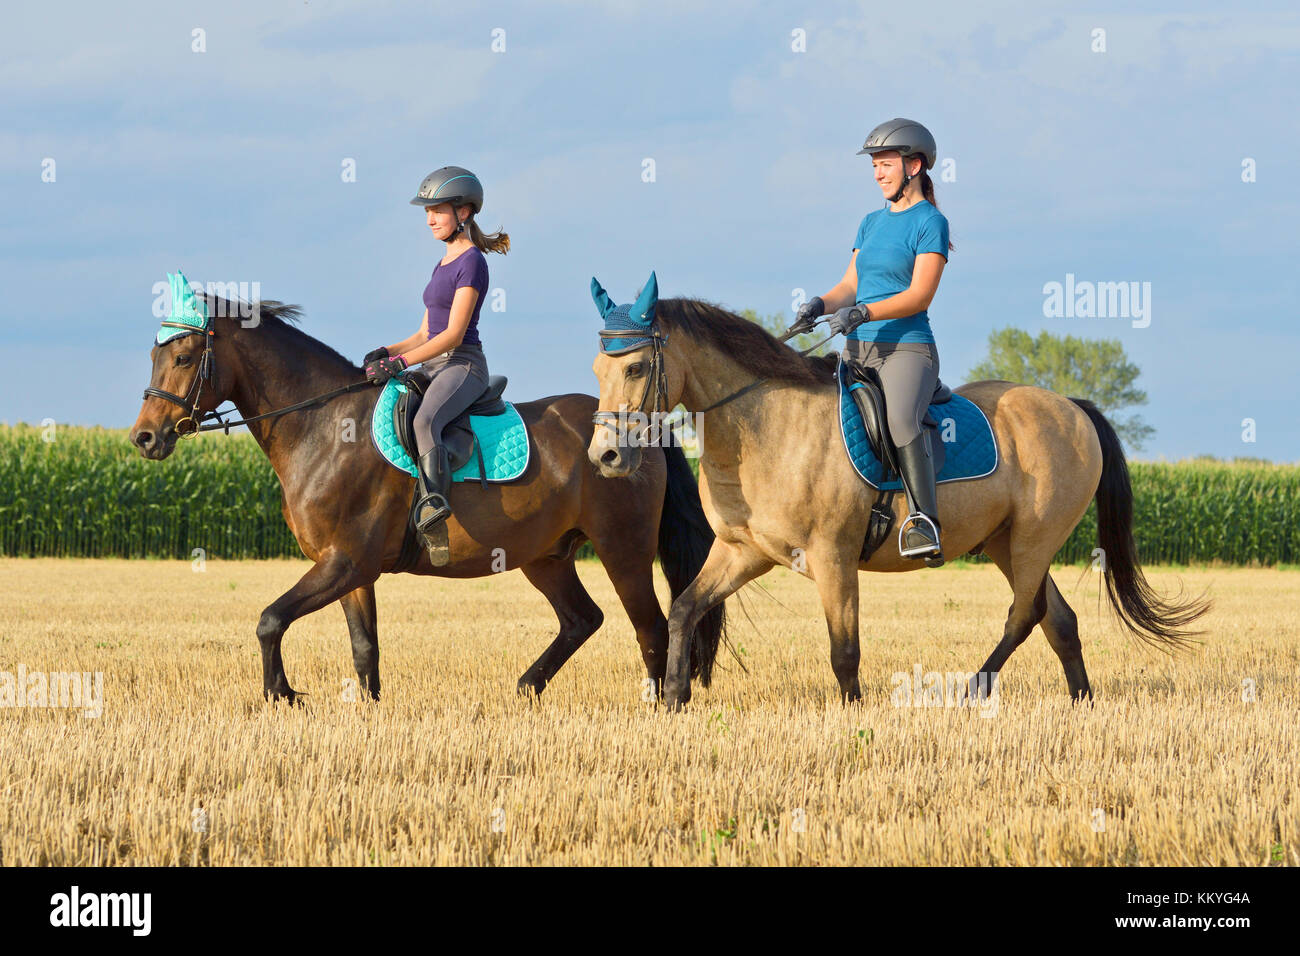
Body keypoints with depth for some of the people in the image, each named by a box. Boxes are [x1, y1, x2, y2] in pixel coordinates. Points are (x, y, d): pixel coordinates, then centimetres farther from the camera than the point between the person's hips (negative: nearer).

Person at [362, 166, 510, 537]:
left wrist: (400, 362, -19)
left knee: (425, 422, -36)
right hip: (435, 367, 10)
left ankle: (434, 502, -50)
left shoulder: (471, 262, -8)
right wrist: (386, 353, 3)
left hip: (462, 365, -10)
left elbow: (453, 335, -16)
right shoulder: (443, 265, 21)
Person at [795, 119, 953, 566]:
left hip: (907, 348, -8)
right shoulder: (872, 223, 19)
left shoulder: (930, 223, -3)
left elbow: (919, 295, -13)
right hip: (857, 349, 8)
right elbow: (850, 286, 17)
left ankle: (924, 521, -37)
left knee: (901, 417, -34)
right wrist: (822, 304, -6)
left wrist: (862, 312, -24)